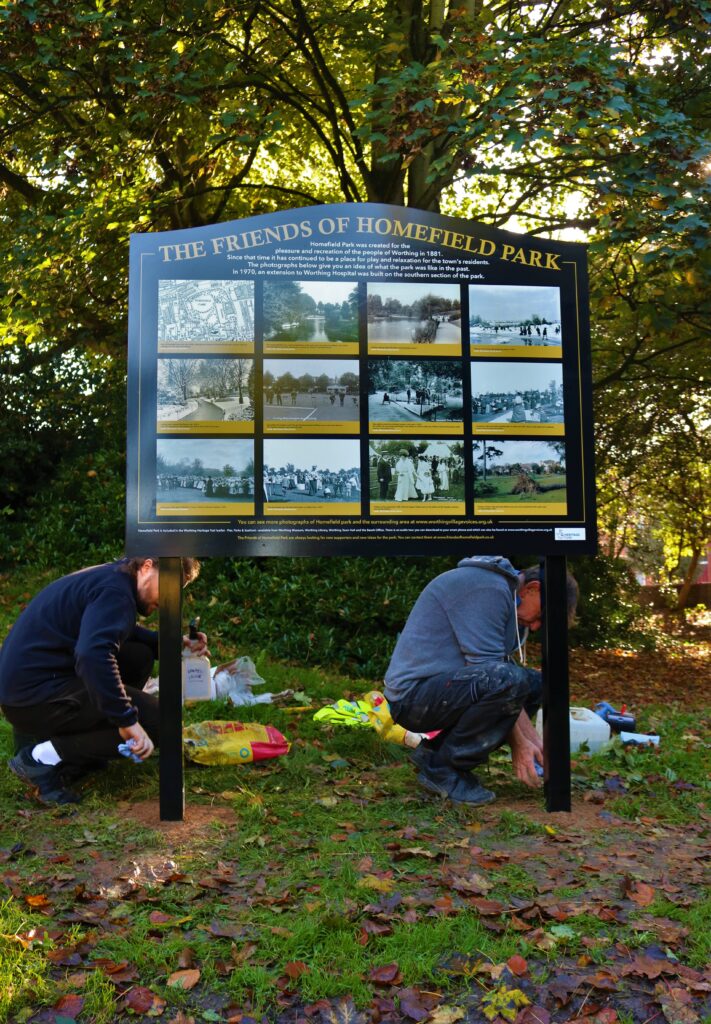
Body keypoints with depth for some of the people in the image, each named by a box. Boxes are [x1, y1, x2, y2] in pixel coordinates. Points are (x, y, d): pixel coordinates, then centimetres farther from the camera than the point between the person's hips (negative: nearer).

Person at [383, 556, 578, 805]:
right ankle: (442, 768, -10)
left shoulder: (507, 596, 13)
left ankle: (437, 748, 8)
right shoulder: (488, 588, -18)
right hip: (414, 694, -10)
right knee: (511, 680, -30)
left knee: (535, 682, 12)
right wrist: (517, 743, -14)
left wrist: (534, 741, 5)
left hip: (444, 687, 10)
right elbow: (487, 669, -21)